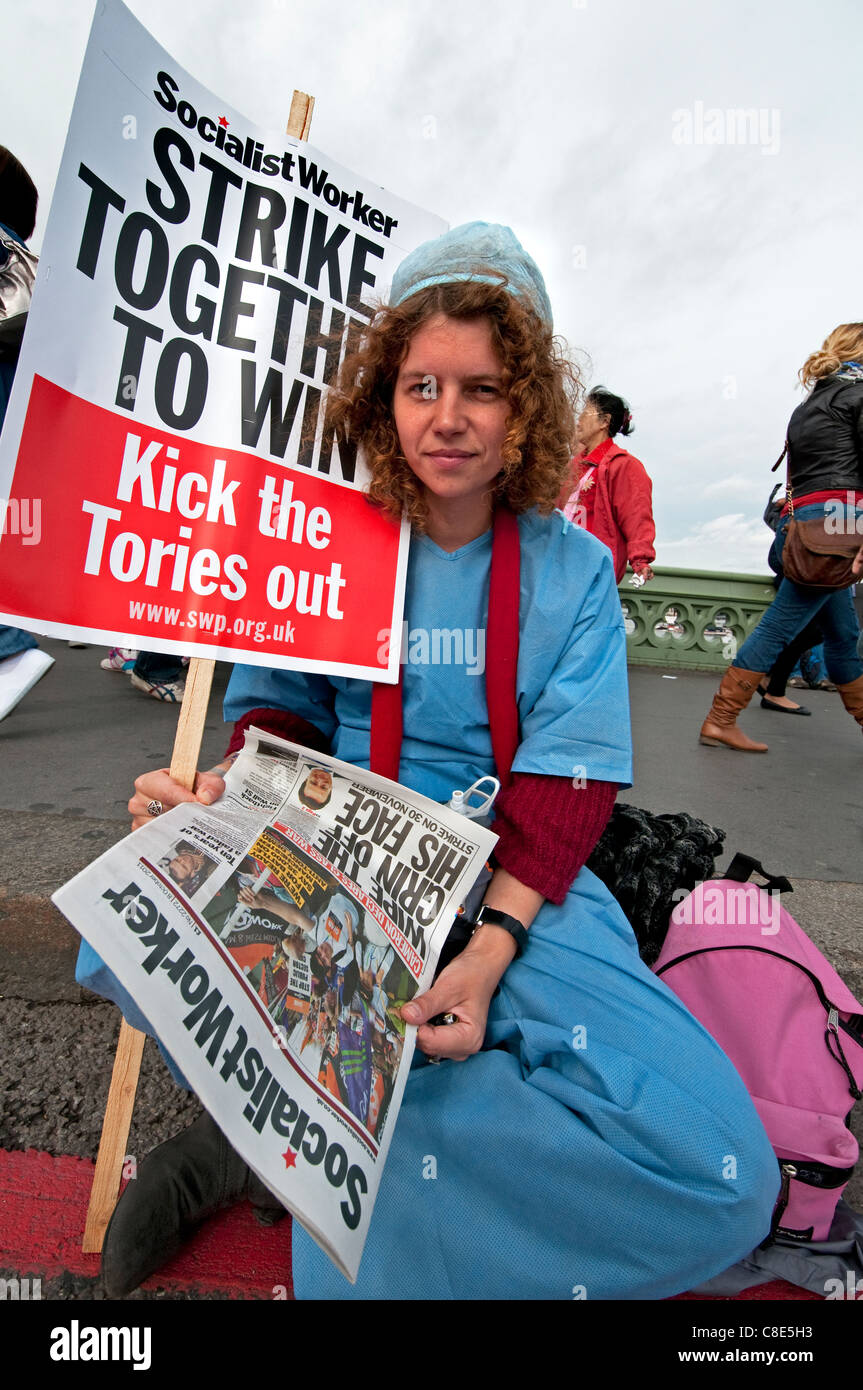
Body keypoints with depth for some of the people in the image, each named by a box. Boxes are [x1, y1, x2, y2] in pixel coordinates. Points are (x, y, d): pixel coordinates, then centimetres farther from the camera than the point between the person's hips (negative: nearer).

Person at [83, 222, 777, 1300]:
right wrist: (225, 795, -18)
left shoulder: (573, 568, 1)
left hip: (518, 882, 1)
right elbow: (282, 710, 5)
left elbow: (568, 776, -6)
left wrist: (493, 944, -20)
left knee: (719, 1175, -16)